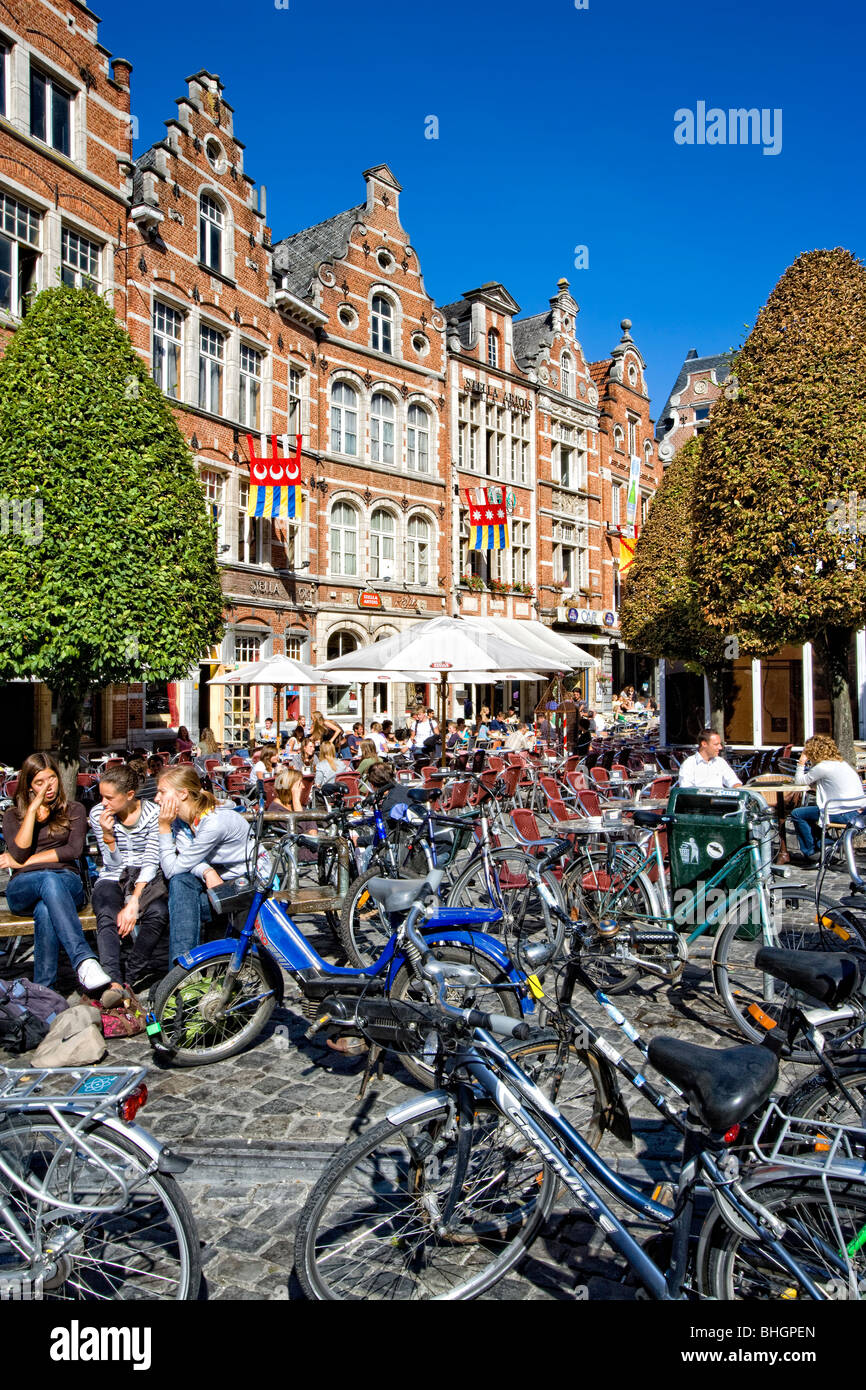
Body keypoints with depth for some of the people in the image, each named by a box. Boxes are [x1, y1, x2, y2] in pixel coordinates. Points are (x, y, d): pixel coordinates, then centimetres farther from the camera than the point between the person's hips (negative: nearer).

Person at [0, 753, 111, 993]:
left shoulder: (73, 810, 21)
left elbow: (74, 850, 3)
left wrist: (25, 861, 1)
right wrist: (34, 807, -3)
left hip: (67, 882, 1)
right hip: (23, 888, -1)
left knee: (45, 910, -39)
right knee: (49, 880, -40)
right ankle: (85, 961, -59)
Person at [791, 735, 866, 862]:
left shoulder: (822, 767, -13)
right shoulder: (841, 762, 16)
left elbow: (798, 782, -3)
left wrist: (801, 763, 7)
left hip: (843, 814, -10)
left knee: (797, 814, 1)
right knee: (808, 811, 27)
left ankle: (811, 853, 10)